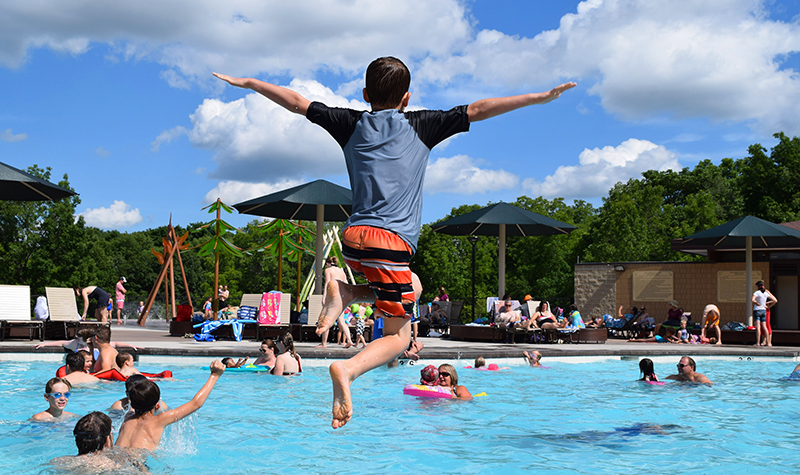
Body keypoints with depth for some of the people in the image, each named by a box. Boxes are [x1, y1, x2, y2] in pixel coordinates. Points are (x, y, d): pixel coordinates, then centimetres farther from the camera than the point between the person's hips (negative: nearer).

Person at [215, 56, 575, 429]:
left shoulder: (351, 124, 13)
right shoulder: (420, 126, 6)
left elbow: (296, 102, 18)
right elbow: (477, 111, 4)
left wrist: (245, 83, 30)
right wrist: (540, 97, 7)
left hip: (353, 237, 5)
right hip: (391, 241, -5)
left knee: (411, 289, 29)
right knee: (397, 335, 2)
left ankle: (346, 293, 4)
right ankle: (348, 369, -27)